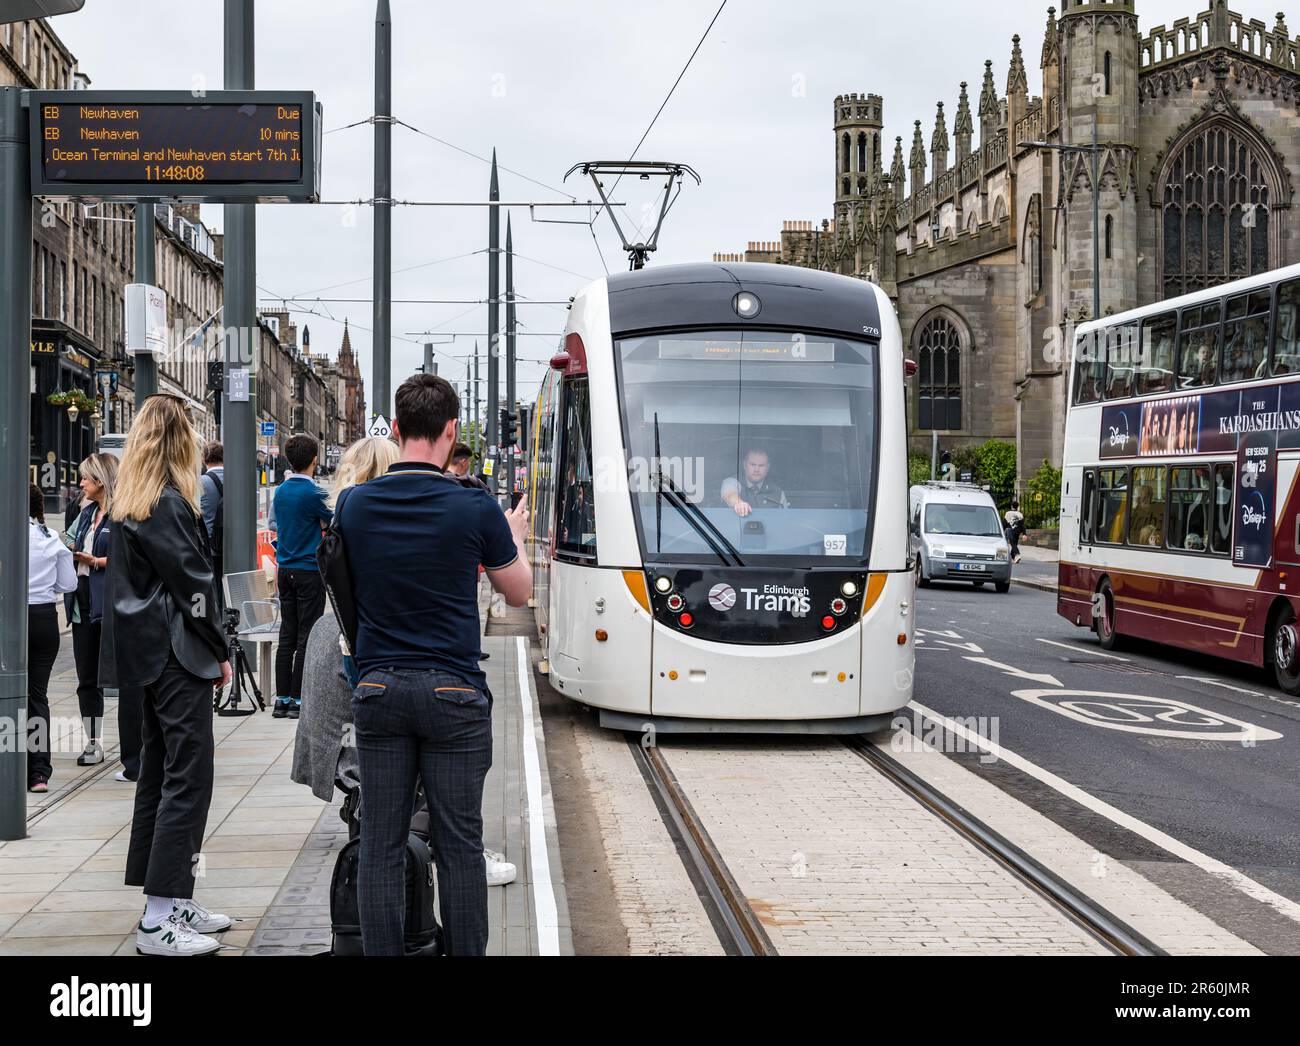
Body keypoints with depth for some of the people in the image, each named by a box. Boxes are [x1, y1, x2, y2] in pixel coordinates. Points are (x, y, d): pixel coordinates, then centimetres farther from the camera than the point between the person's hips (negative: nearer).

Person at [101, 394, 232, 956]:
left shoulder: (130, 504, 13)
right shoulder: (169, 504, -14)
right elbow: (193, 584, -15)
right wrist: (219, 652, -5)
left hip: (149, 653, 10)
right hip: (179, 656, -10)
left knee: (159, 773, 12)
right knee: (187, 779, -8)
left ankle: (176, 903, 19)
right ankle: (159, 921, -8)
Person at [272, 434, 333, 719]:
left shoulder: (281, 491, 8)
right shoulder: (312, 492, -14)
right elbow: (332, 522, -1)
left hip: (285, 570, 7)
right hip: (309, 570, -7)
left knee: (287, 636, 9)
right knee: (306, 638, -3)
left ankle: (282, 699, 10)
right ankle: (298, 700, -2)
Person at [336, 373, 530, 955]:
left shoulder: (354, 504, 0)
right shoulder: (477, 510, -8)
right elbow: (518, 594, 7)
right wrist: (515, 537, 26)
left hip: (378, 689, 3)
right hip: (453, 693, -2)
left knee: (380, 846, 7)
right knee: (459, 846, 5)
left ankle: (380, 952, 11)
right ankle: (465, 951, 11)